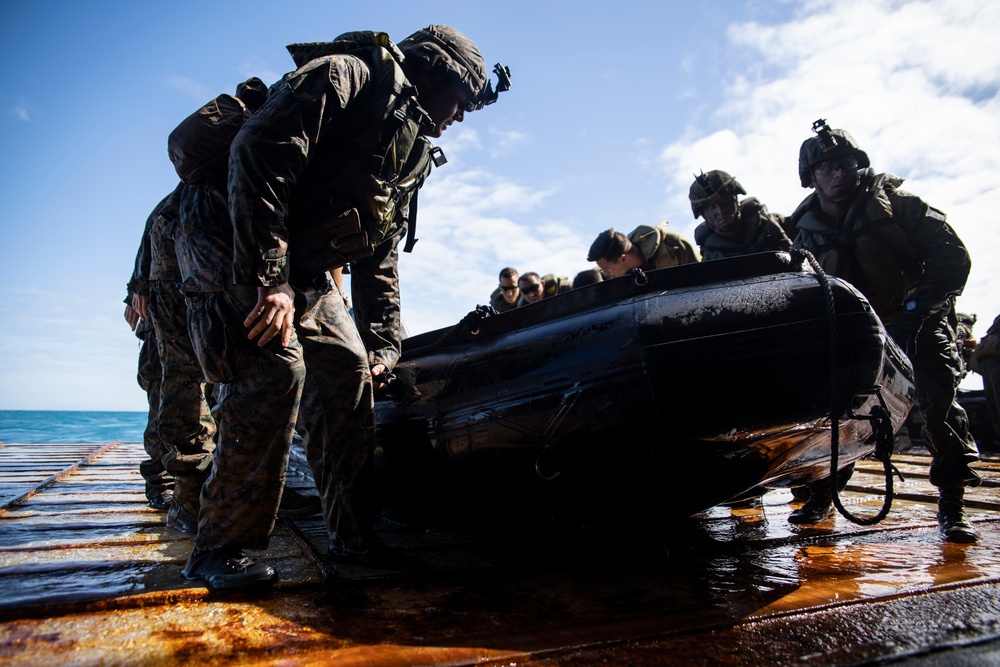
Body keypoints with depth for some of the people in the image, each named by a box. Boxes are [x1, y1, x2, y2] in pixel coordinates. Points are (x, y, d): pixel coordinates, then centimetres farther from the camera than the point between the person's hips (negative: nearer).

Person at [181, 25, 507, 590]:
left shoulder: (409, 161, 17)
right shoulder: (350, 74, -8)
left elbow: (380, 263, 15)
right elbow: (261, 152, -23)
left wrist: (384, 347, 6)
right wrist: (269, 279, -30)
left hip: (309, 276, 9)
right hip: (245, 259, -8)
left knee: (351, 374, 0)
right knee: (276, 374, -22)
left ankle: (353, 538, 9)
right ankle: (220, 548, -7)